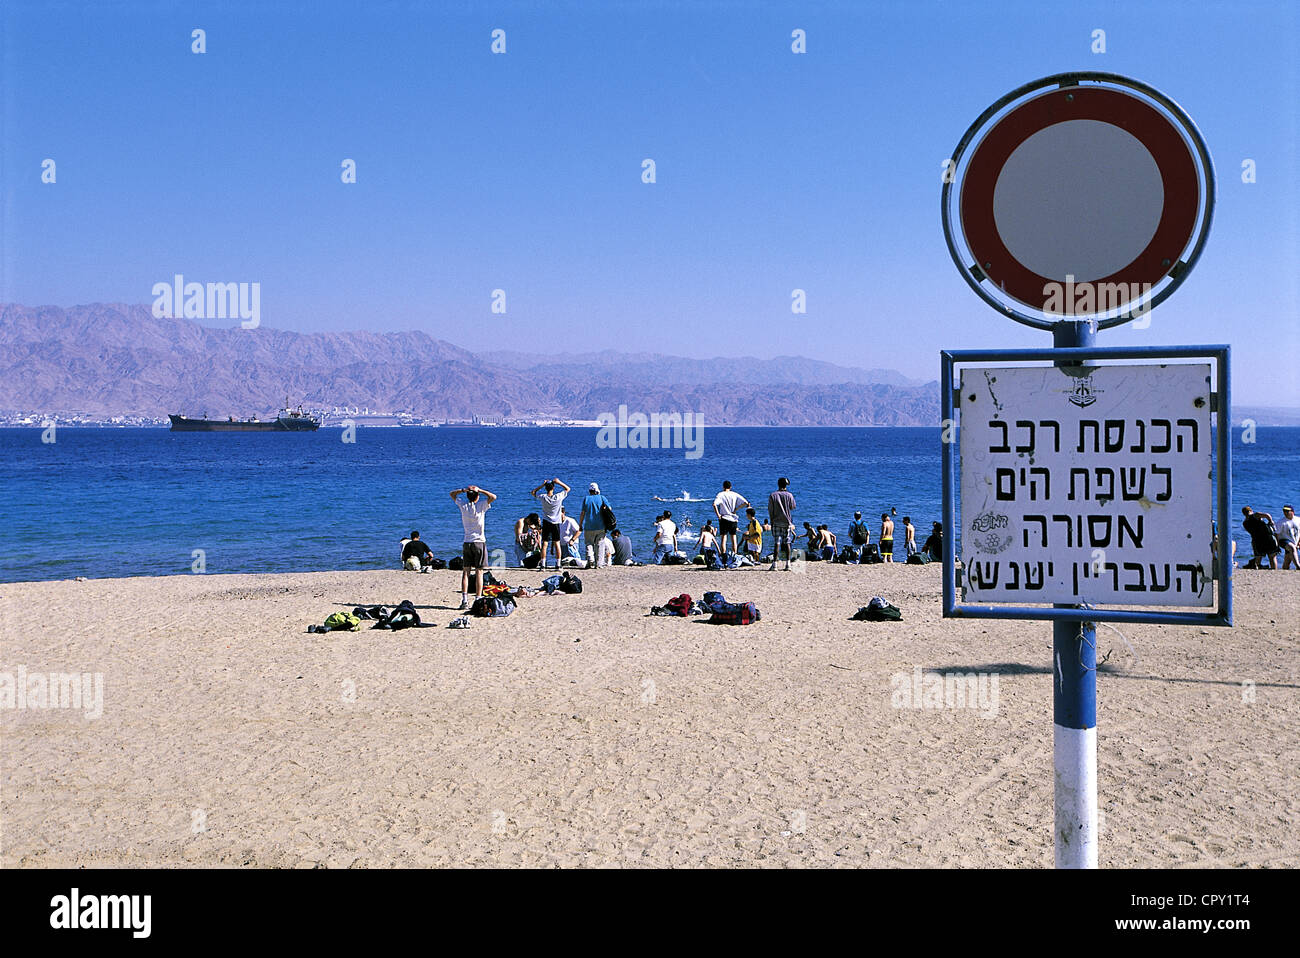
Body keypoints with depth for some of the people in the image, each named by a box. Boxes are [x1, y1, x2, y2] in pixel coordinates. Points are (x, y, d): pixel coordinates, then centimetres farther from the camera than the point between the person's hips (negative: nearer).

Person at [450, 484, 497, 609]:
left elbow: (452, 494, 15)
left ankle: (464, 600, -3)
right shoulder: (480, 506, -8)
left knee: (465, 572, 4)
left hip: (467, 543, 3)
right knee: (479, 572, -1)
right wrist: (479, 490, -8)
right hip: (479, 542, -3)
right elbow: (493, 497, -13)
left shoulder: (463, 506, 1)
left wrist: (463, 490, 0)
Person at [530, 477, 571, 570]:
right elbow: (568, 489, 4)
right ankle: (558, 564, 6)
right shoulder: (558, 497, -11)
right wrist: (558, 482, 0)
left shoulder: (543, 498, -10)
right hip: (556, 523, 0)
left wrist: (542, 485, 1)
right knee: (557, 544, 6)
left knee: (544, 544, 1)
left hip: (546, 523, 0)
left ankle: (543, 565, -3)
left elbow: (533, 492, 7)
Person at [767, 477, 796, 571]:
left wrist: (771, 522, 8)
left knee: (776, 543, -4)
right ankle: (788, 564, 2)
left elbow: (770, 511, 1)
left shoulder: (772, 496, 0)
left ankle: (774, 564, -11)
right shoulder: (789, 495, -1)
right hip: (787, 522, 1)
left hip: (776, 522, -1)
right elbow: (793, 507, 12)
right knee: (787, 543, 5)